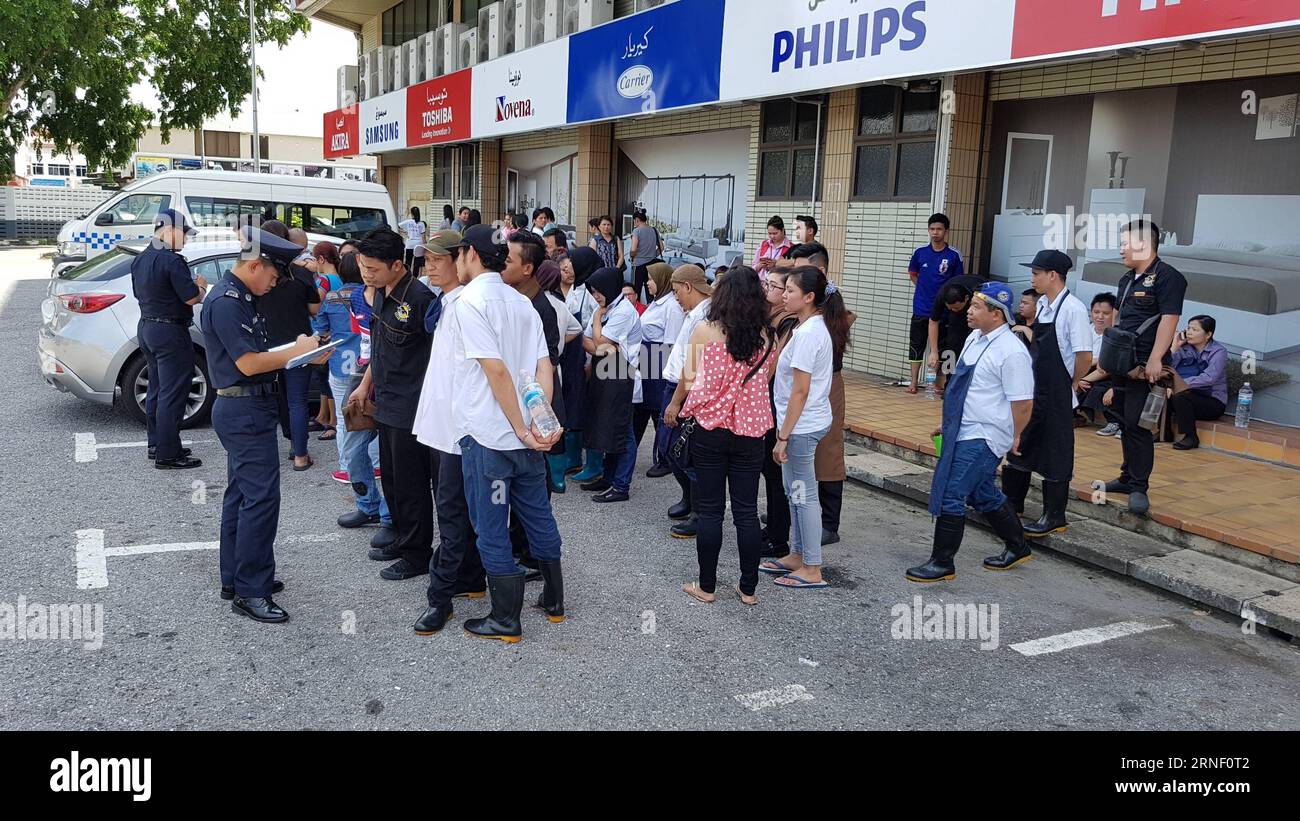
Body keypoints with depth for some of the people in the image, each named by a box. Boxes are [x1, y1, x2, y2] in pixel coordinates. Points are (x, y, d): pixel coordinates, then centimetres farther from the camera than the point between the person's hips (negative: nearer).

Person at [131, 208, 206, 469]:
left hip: (146, 328, 10)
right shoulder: (171, 261, -19)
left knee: (157, 389, 18)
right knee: (172, 393, -5)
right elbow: (192, 298, -20)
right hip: (170, 332, -10)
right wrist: (201, 287, 2)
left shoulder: (140, 259, 10)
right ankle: (167, 455, -2)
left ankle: (156, 444, 26)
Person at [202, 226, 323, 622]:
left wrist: (295, 350, 5)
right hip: (245, 411, -11)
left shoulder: (240, 297, 15)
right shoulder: (226, 302, -17)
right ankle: (251, 592, -5)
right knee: (261, 496, -10)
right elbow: (248, 363, -21)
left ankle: (235, 579, 25)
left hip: (245, 410, 11)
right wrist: (296, 352, -12)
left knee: (241, 494, 15)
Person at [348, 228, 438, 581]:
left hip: (411, 407, -9)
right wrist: (365, 385, 21)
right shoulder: (381, 294, 8)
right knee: (391, 479, 18)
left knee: (411, 484, 2)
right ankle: (402, 539, 32)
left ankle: (417, 554, 14)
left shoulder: (419, 298, -19)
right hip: (386, 404, 9)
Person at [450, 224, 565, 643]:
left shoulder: (470, 301, -12)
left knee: (491, 529, 4)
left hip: (486, 436, -7)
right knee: (538, 516, 18)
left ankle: (506, 620, 14)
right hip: (526, 435, 7)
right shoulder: (521, 302, 11)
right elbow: (543, 365, 2)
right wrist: (541, 421, -6)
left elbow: (497, 371, -19)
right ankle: (554, 600, 30)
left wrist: (522, 429, -15)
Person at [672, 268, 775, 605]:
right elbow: (763, 381, 7)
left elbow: (690, 378, -6)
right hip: (750, 432, 2)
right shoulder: (763, 337, 0)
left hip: (710, 429, -2)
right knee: (747, 512, 10)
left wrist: (679, 409, 12)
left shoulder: (705, 331, -8)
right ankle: (748, 588, 18)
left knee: (709, 511, 7)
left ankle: (706, 586, 16)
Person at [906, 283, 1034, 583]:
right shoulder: (974, 339, 8)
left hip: (983, 439, -9)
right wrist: (950, 423, 22)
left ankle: (942, 564, 7)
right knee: (983, 494, 21)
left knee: (950, 496, -6)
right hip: (963, 433, 9)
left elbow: (1023, 402, -16)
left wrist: (1013, 439, -7)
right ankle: (1017, 548, 40)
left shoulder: (1012, 352, -19)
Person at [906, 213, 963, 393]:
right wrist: (925, 289, 7)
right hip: (921, 308, 2)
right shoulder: (920, 252, 1)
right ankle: (914, 382, 12)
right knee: (916, 345, 4)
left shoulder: (954, 255, -4)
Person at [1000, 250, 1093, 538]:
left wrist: (1070, 384, -8)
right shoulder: (1041, 305, 7)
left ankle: (1054, 517, 16)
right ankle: (1012, 505, 33)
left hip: (1057, 396, -8)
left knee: (1054, 455, 3)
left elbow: (1084, 356, -20)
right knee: (1018, 445, 17)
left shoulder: (1073, 309, -18)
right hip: (1033, 391, 8)